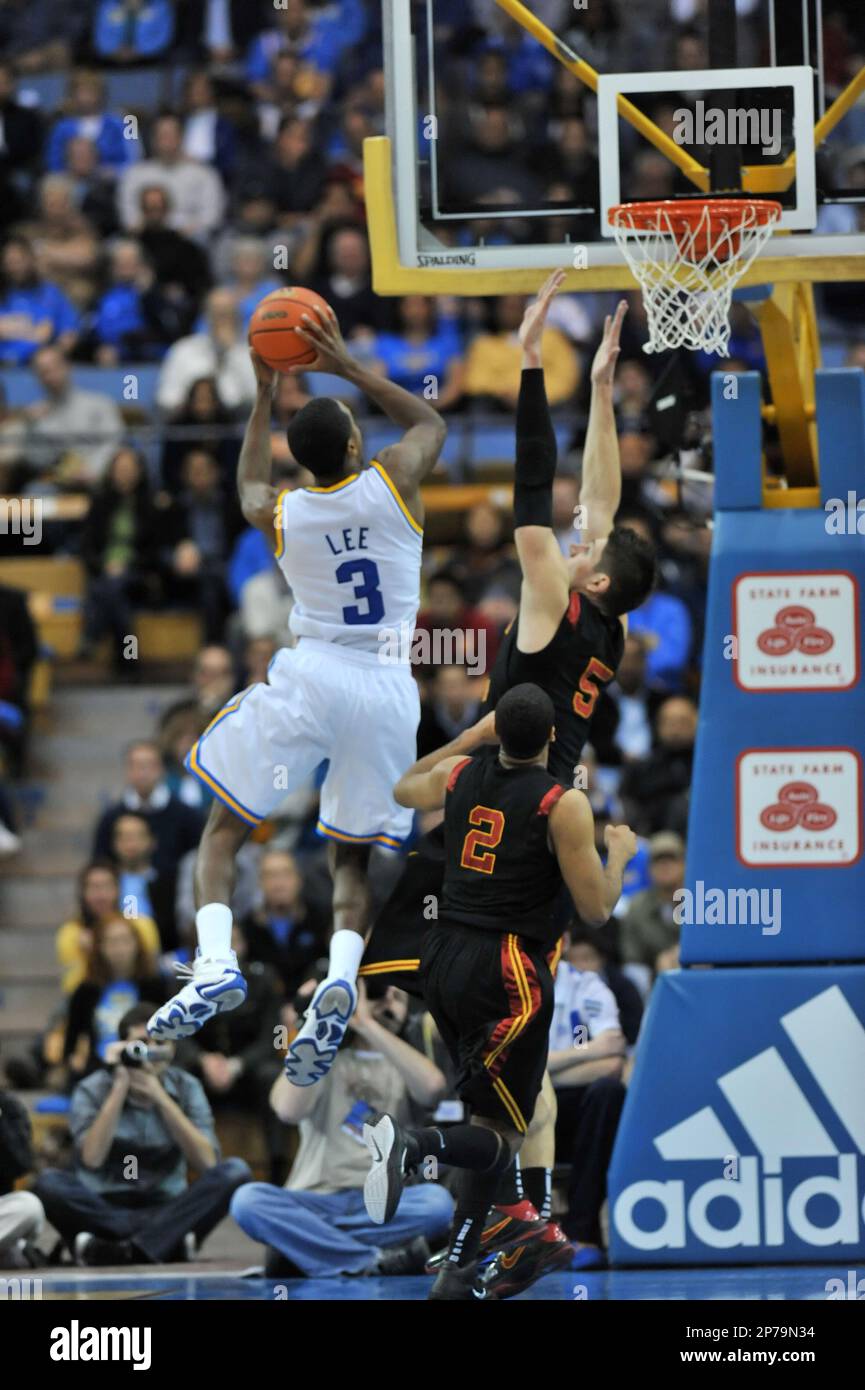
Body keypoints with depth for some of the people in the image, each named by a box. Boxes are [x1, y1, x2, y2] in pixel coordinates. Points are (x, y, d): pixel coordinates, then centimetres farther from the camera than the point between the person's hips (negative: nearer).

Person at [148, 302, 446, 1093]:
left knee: (224, 828, 10)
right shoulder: (393, 485, -2)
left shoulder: (280, 518, 2)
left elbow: (249, 486, 29)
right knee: (353, 855, 12)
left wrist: (265, 395, 32)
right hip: (389, 690, 1)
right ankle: (341, 977, -15)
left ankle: (214, 966, -13)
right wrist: (349, 368, 20)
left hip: (311, 677, -1)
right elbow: (430, 422, 21)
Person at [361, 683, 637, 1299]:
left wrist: (472, 735, 34)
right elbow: (596, 909, -8)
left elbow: (405, 790, 29)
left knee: (492, 1102, 24)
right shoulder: (564, 804, -12)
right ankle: (415, 1145, -30)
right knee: (501, 1133, 0)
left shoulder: (460, 772, 4)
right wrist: (620, 854, 10)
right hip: (507, 971, -7)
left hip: (444, 959, 7)